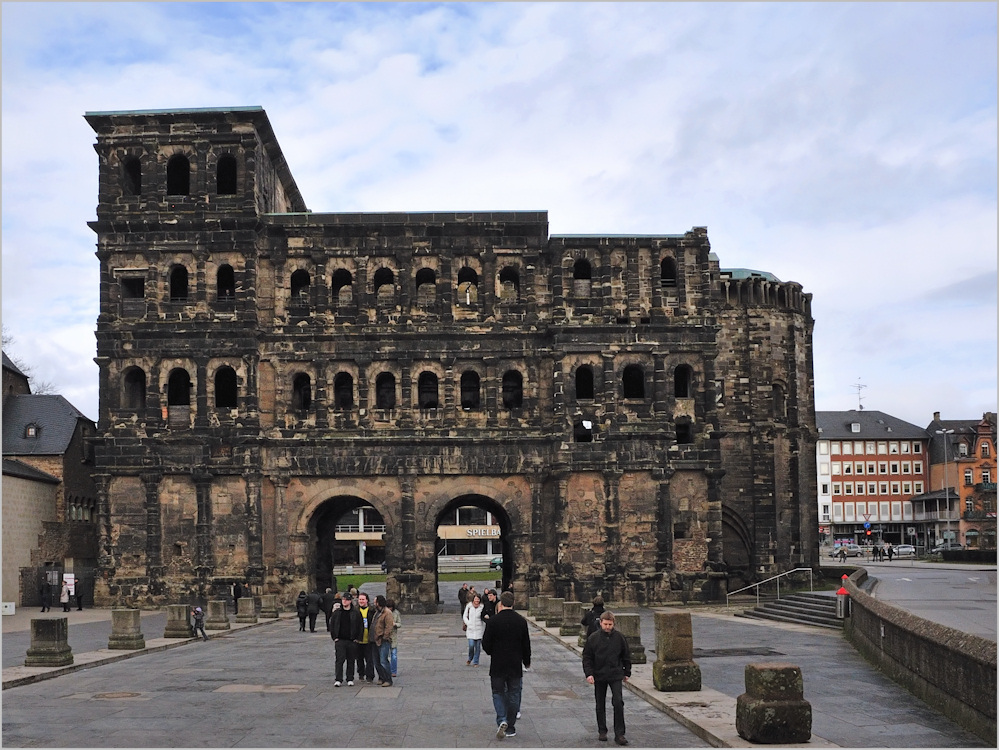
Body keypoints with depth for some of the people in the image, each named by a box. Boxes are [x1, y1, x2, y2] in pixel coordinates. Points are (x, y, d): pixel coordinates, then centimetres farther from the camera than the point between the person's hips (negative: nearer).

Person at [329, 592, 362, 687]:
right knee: (339, 660, -6)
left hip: (352, 641, 0)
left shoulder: (356, 613, 2)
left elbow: (360, 626, 5)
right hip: (340, 640, 0)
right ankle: (338, 680, -4)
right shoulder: (337, 612, 6)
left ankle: (350, 679, 15)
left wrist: (357, 638, -2)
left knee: (351, 661, 6)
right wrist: (334, 637, 1)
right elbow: (332, 625, 9)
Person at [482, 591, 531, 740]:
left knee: (498, 693, 10)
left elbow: (486, 643, -8)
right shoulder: (521, 621, -2)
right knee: (513, 695, 11)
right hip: (515, 666, 2)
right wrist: (527, 662, 19)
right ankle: (510, 728, 15)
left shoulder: (493, 620, -11)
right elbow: (526, 644, 4)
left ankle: (502, 721, -11)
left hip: (497, 665, -2)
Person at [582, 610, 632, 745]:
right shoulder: (593, 638, -4)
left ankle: (619, 734, -3)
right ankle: (602, 731, 23)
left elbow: (626, 656, 10)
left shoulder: (620, 637, -1)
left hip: (615, 675, 0)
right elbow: (587, 658, 0)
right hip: (599, 676, 0)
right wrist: (589, 673, -10)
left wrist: (627, 672, 12)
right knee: (600, 705, 9)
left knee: (618, 703, -9)